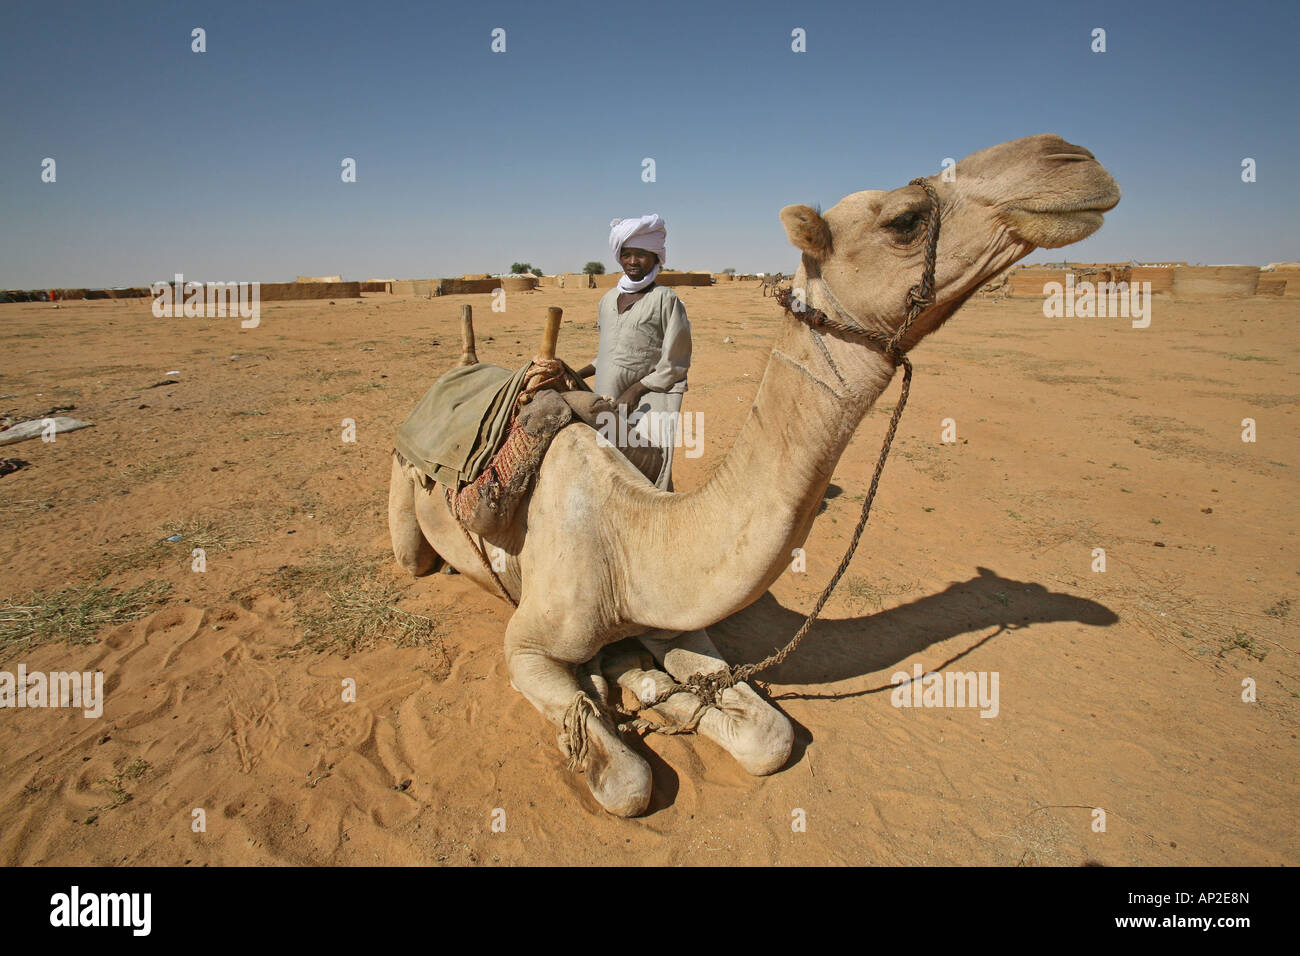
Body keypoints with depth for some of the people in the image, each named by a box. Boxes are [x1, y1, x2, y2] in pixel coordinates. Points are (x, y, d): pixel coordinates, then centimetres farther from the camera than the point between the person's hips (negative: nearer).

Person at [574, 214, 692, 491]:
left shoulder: (665, 299, -4)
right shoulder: (609, 299, 14)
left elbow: (674, 365, -5)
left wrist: (634, 391, -12)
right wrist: (576, 375, 15)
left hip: (646, 405, -6)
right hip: (605, 403, 6)